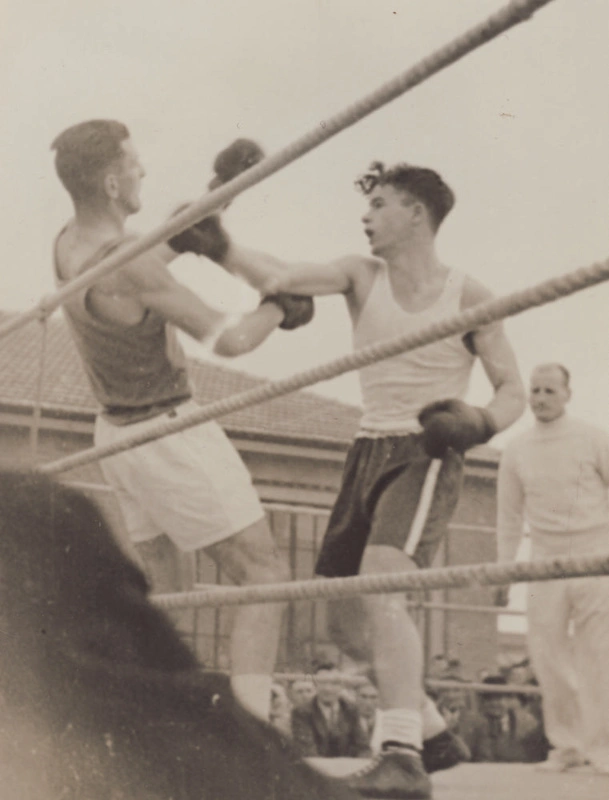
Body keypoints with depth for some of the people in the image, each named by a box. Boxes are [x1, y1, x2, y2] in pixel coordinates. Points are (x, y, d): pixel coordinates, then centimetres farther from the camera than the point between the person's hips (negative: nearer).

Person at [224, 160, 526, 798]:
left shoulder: (467, 296, -2)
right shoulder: (361, 275, 7)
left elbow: (513, 390, 0)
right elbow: (282, 276, -9)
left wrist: (477, 423, -21)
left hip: (425, 455, -6)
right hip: (367, 451, 6)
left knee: (380, 586, -29)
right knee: (344, 617, 9)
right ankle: (424, 720, 30)